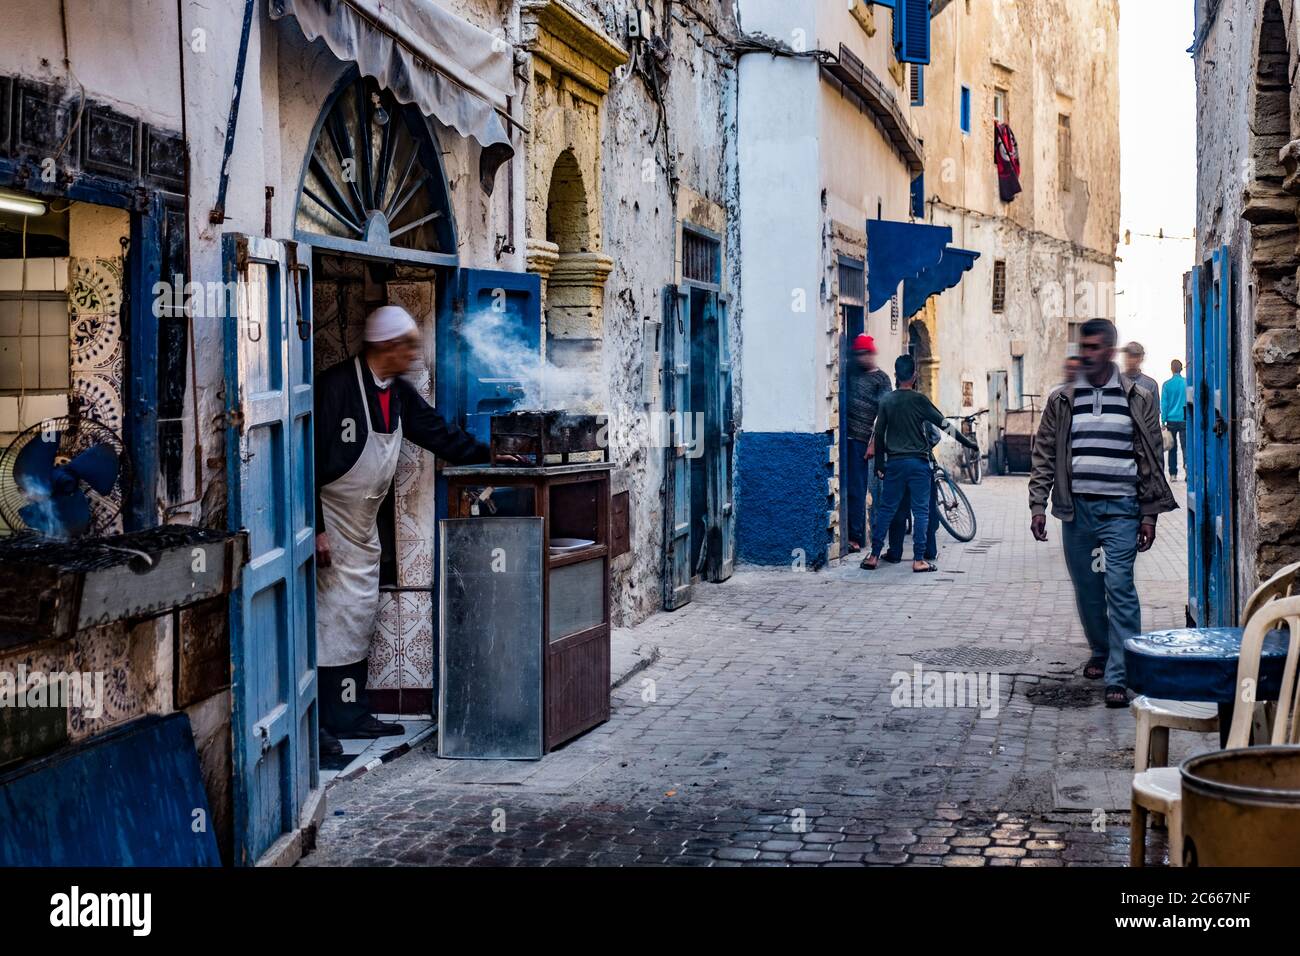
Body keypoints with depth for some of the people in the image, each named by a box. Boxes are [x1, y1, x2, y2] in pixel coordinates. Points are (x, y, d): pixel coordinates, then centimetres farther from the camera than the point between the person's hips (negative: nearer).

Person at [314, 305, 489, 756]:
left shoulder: (399, 393, 5)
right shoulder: (336, 386, -20)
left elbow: (438, 433, 15)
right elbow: (310, 458, -21)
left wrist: (487, 454, 5)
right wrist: (315, 528, -23)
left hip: (363, 524, 9)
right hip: (330, 520, -9)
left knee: (360, 616, 12)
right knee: (329, 617, -8)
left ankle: (349, 714, 21)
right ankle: (316, 723, -3)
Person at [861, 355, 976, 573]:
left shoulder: (886, 401, 4)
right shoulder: (919, 400, -7)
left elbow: (879, 434, 7)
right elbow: (944, 424, -4)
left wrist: (879, 464, 16)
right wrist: (967, 442, 6)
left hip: (894, 463, 4)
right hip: (918, 462, -4)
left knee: (887, 509, 10)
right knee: (921, 511, 1)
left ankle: (874, 556, 9)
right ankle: (919, 560, -2)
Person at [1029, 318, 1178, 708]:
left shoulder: (1138, 398, 3)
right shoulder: (1062, 400, 7)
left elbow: (1151, 459, 4)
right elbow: (1044, 455, 8)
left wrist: (1149, 514, 0)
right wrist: (1039, 504, 0)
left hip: (1120, 509, -3)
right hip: (1076, 508, 3)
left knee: (1120, 589, -10)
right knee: (1086, 589, 12)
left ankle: (1119, 676, -10)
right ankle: (1100, 652, 33)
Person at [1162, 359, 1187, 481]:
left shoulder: (1167, 385, -2)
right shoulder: (1187, 383, -2)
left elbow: (1164, 404, -1)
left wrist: (1163, 421, 2)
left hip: (1171, 420, 0)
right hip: (1185, 420, 0)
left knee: (1172, 448, 7)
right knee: (1185, 446, 0)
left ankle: (1173, 474, 7)